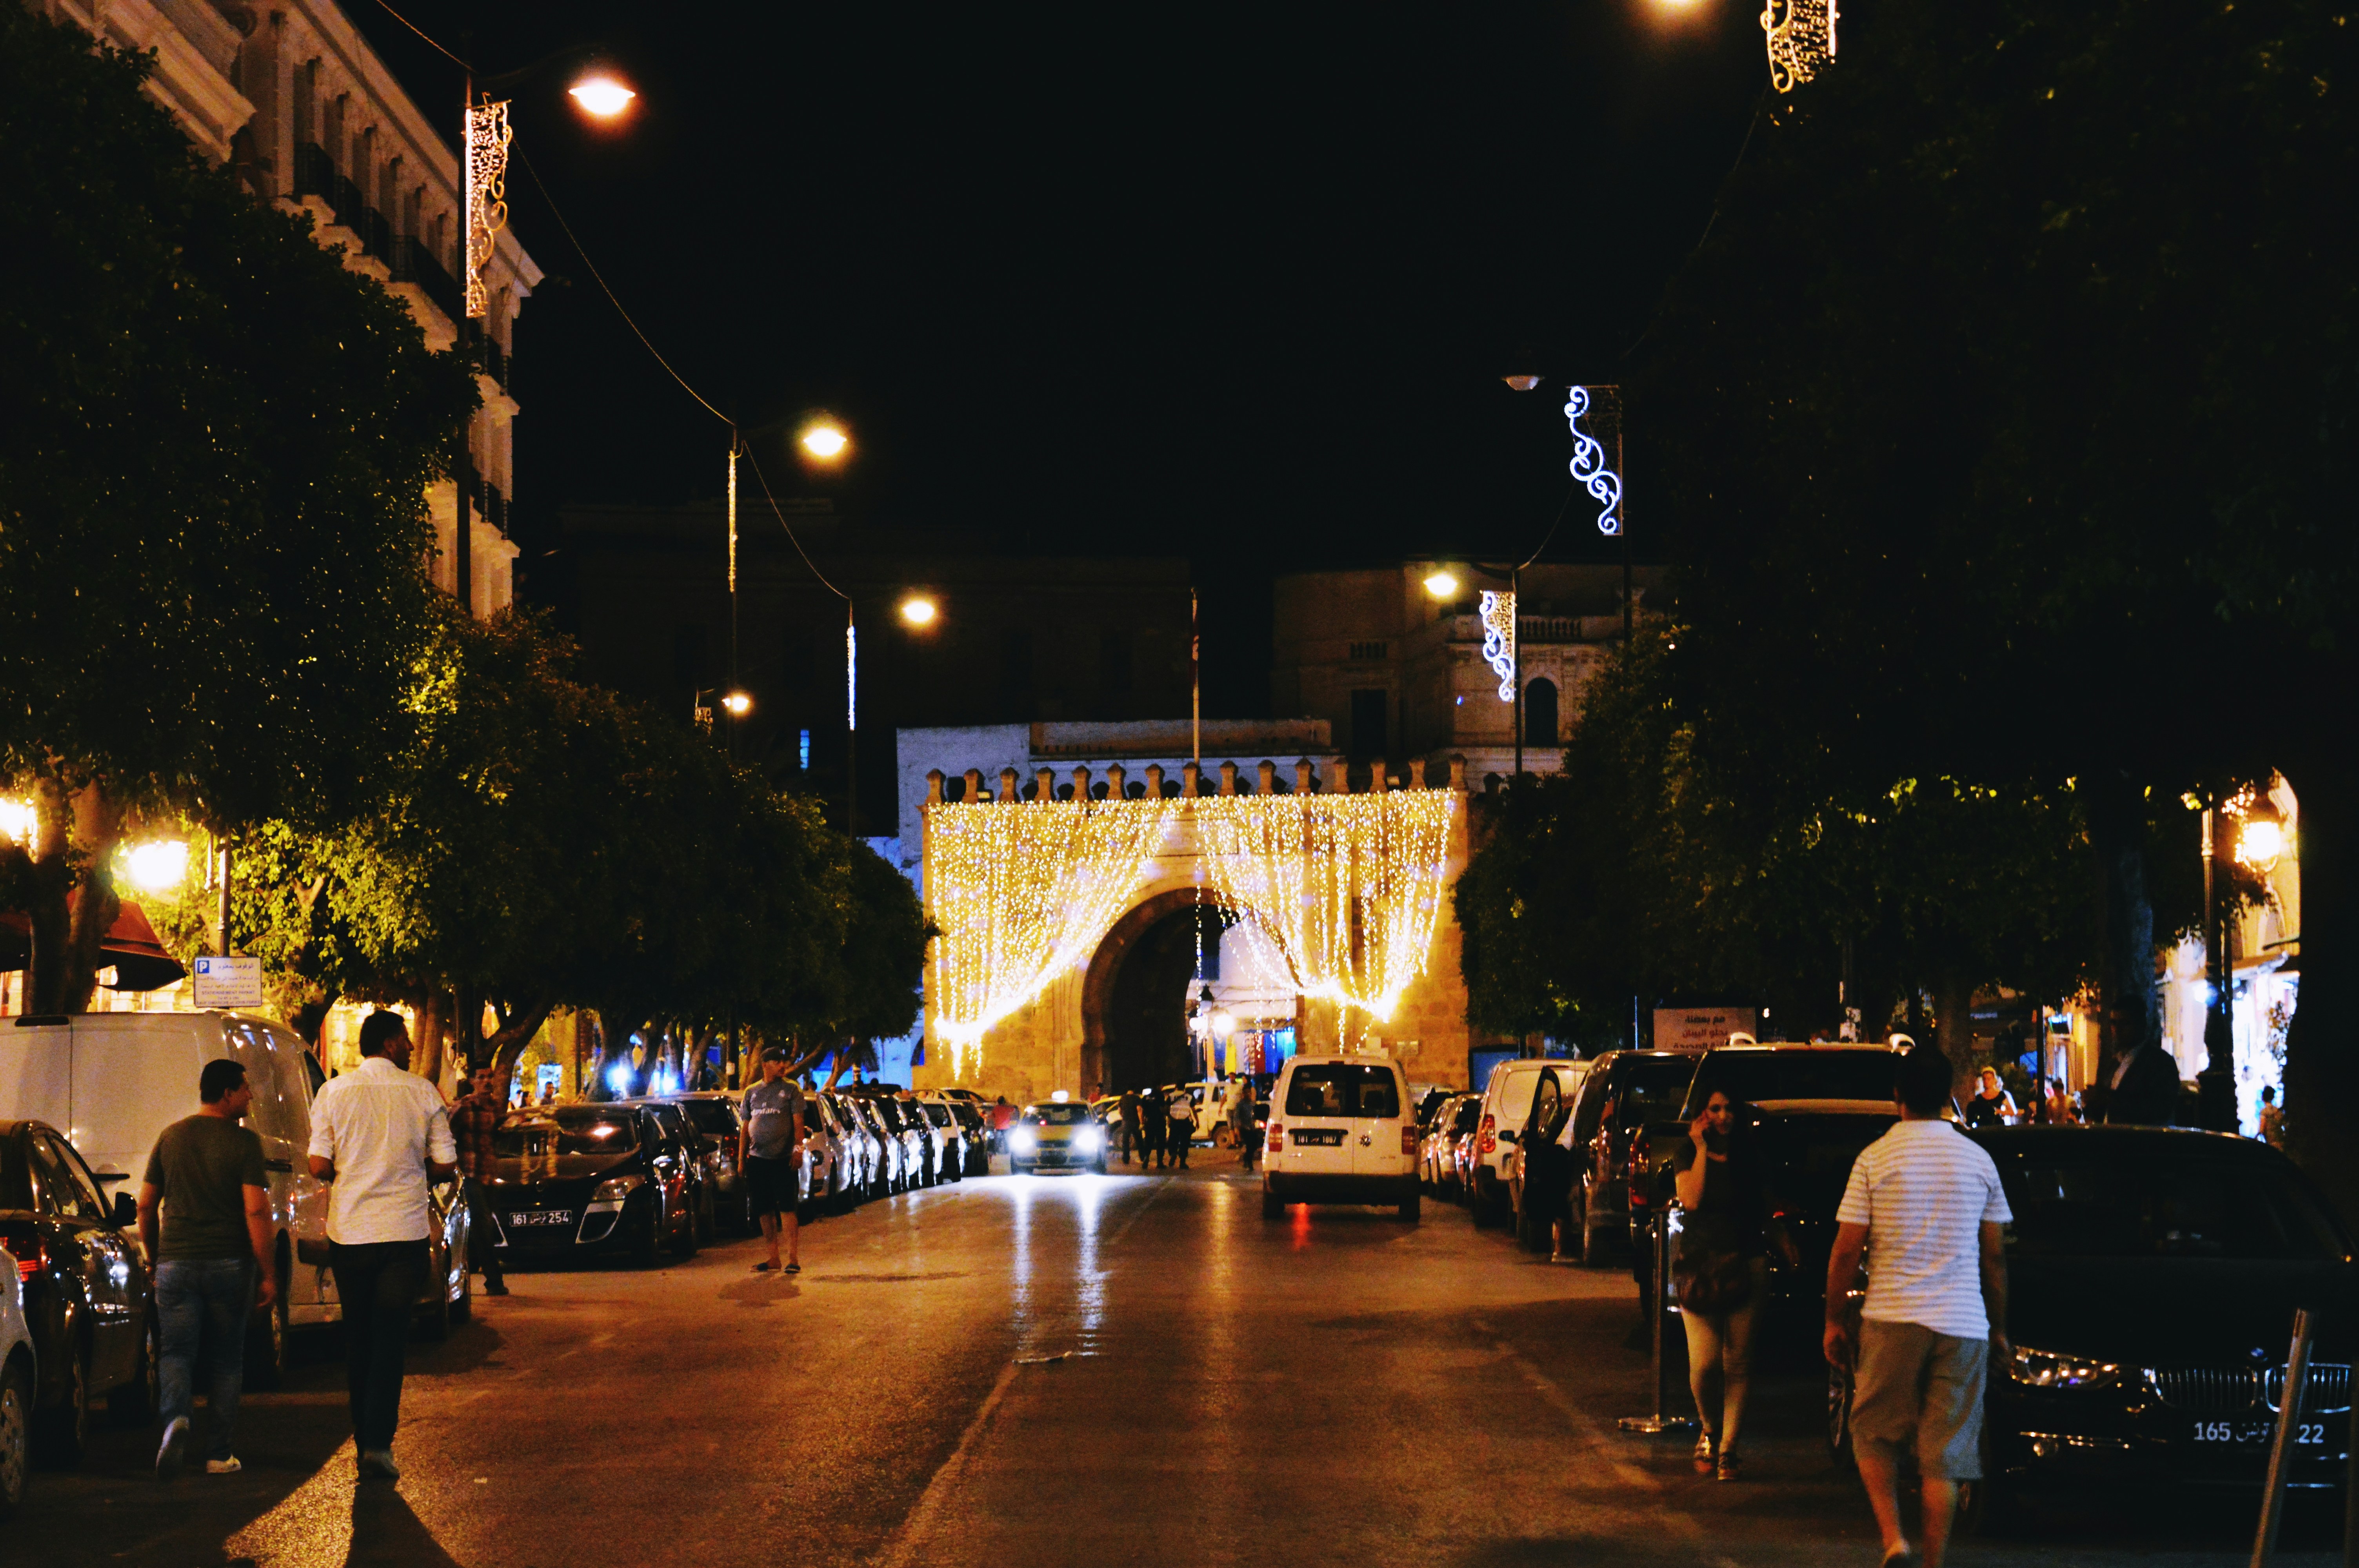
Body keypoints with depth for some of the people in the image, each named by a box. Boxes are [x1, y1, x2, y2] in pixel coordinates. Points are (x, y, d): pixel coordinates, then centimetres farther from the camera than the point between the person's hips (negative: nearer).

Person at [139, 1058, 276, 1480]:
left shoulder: (170, 1138, 5)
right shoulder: (244, 1143, -7)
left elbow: (146, 1207, 9)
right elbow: (256, 1211, -13)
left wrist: (154, 1256, 23)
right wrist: (268, 1275, -8)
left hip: (177, 1263, 2)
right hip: (230, 1265, -2)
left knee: (176, 1353, 3)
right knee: (228, 1359, 11)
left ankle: (177, 1417, -27)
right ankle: (219, 1453, 13)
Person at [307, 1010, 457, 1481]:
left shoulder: (333, 1092, -1)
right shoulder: (423, 1093, -3)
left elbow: (319, 1167, -5)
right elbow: (445, 1165, -1)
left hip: (349, 1231, 2)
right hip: (404, 1230, -1)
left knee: (358, 1337, 12)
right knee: (390, 1337, 0)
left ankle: (365, 1440, 16)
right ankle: (379, 1441, -14)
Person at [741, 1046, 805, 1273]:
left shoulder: (791, 1089, 3)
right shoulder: (752, 1092, 13)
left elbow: (798, 1122, -3)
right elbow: (746, 1127, 16)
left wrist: (798, 1149, -16)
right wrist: (741, 1158, 10)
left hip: (783, 1159, -4)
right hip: (757, 1159, 4)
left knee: (786, 1208, -9)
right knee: (764, 1210, 6)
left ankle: (793, 1258, -10)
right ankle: (773, 1258, 13)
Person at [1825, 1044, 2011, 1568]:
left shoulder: (1875, 1159, -2)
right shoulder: (1978, 1160, 5)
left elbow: (1847, 1249, -3)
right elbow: (1994, 1255, 9)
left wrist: (1835, 1319, 7)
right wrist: (1999, 1328, 18)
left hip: (1892, 1318, -2)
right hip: (1963, 1324, 2)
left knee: (1875, 1436, 13)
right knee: (1944, 1456, 4)